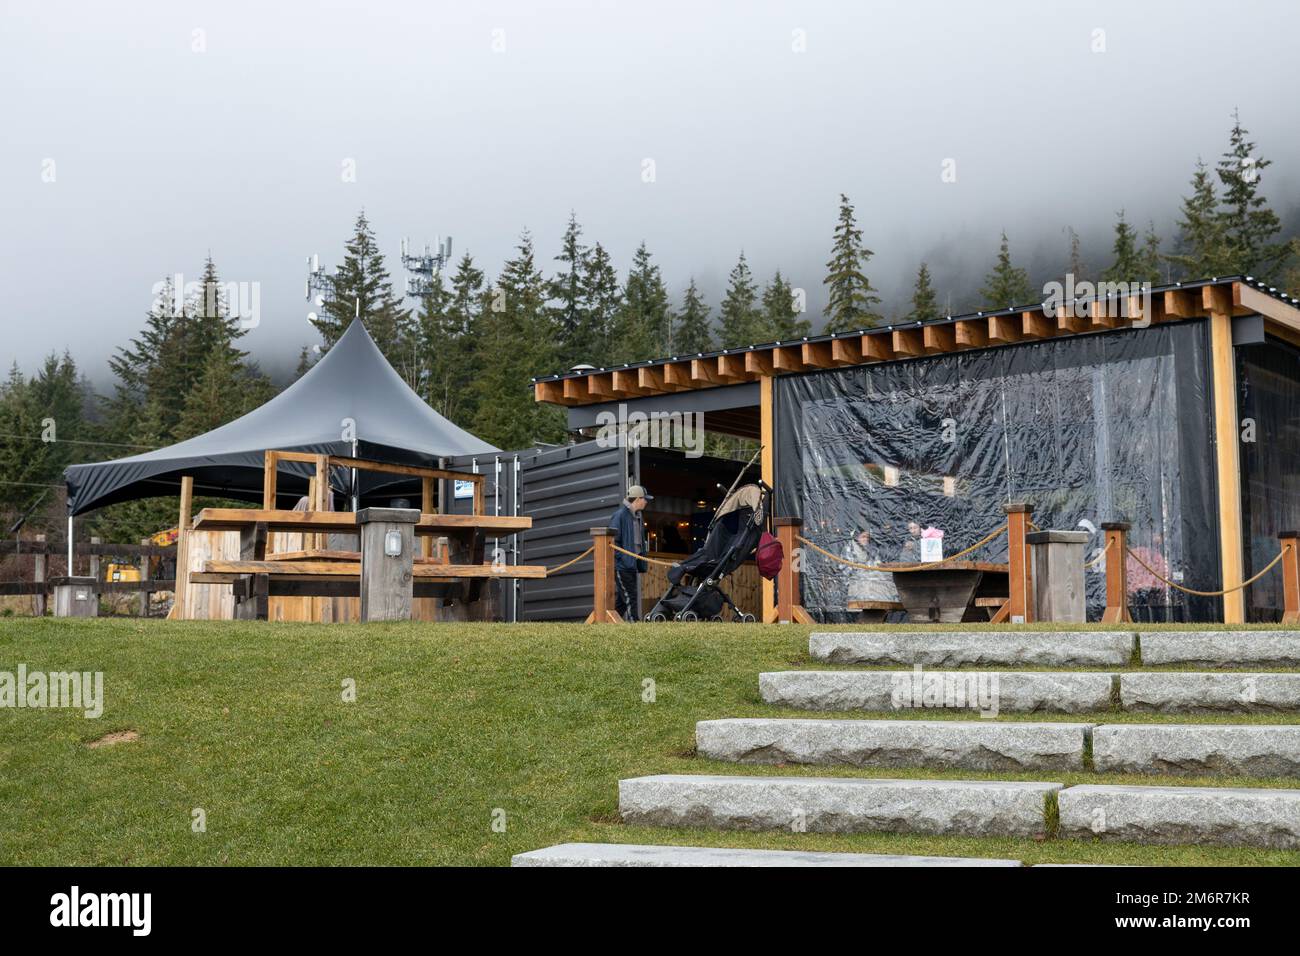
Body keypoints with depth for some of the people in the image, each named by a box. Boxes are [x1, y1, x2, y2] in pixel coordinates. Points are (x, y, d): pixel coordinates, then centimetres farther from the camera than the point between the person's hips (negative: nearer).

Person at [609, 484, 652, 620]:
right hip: (621, 566, -9)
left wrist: (643, 564, 18)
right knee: (630, 599, -11)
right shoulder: (620, 515, -11)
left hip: (632, 565, 9)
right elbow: (612, 540, -14)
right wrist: (620, 558, -17)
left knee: (621, 600, 11)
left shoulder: (637, 517, 17)